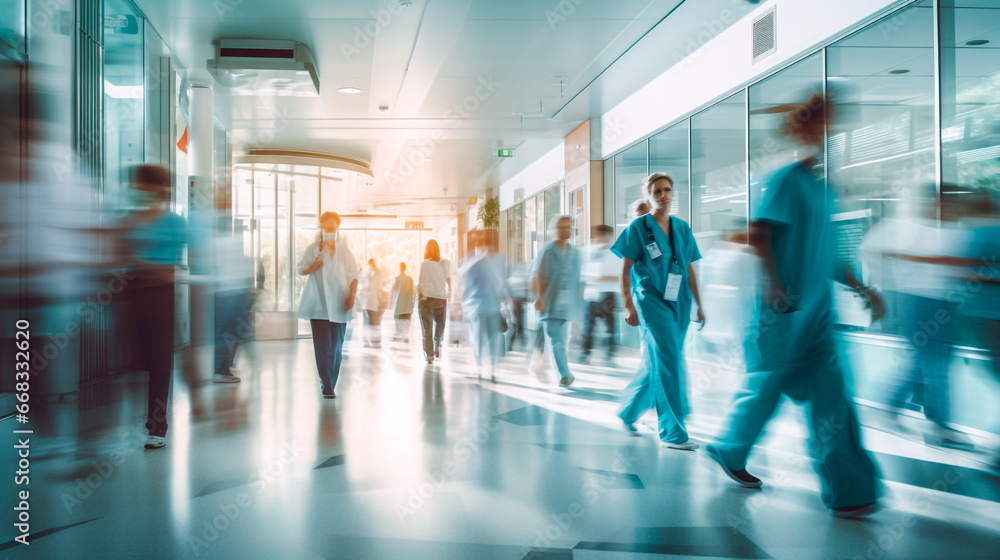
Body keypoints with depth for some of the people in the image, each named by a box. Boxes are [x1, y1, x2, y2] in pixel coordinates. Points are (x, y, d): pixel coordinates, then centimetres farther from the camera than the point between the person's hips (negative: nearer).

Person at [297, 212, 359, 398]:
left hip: (339, 305, 2)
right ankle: (327, 386, -7)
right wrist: (312, 267, -14)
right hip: (318, 304, -2)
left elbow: (353, 275, 8)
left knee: (336, 347, 5)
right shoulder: (313, 248, 5)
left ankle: (329, 385, 16)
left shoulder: (344, 250, 10)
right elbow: (301, 269, 8)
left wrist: (352, 294, -7)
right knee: (322, 346, -9)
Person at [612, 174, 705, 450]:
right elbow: (625, 270, -4)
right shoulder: (638, 227, -2)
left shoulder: (682, 228, 12)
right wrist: (629, 307, -11)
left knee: (659, 363, 12)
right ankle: (672, 432, -1)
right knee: (668, 365, -8)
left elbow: (690, 269, 15)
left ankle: (629, 411, 32)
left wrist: (699, 304, 13)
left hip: (679, 303, 6)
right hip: (652, 301, -6)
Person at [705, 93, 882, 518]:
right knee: (767, 385, 6)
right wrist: (773, 281, -25)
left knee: (831, 395, 3)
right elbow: (758, 234, -17)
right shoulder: (788, 180, -9)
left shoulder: (827, 188, 15)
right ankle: (728, 451, 29)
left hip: (817, 310, 7)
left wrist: (863, 290, 18)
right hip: (783, 309, -7)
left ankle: (848, 491, 7)